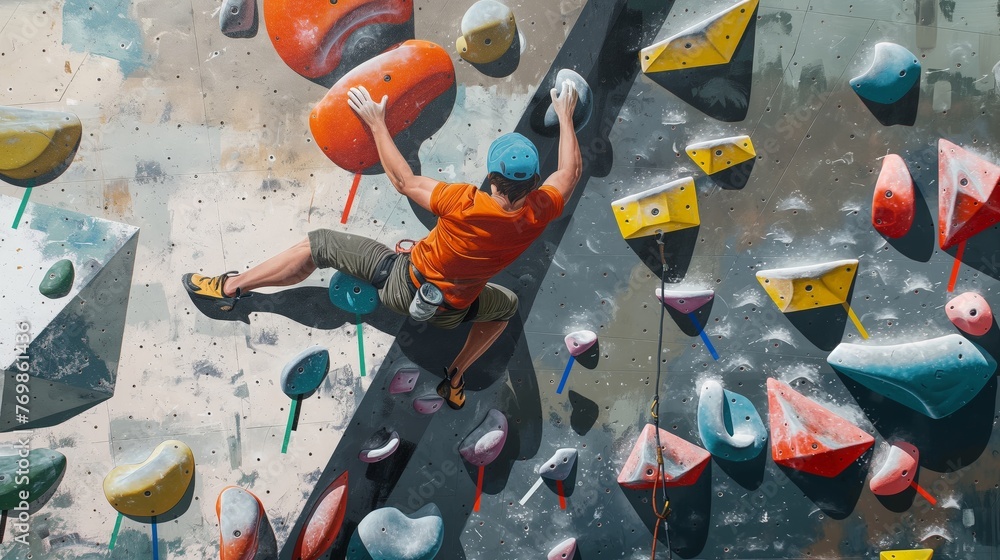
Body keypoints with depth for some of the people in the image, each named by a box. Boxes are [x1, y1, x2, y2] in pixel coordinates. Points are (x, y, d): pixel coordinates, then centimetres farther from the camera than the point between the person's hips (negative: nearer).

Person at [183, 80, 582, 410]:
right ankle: (455, 379, 35)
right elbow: (570, 172, -1)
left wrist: (376, 123, -8)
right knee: (507, 306, 36)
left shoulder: (466, 204, -33)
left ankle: (231, 287, 15)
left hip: (403, 286, -4)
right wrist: (565, 116, 12)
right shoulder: (539, 212, -22)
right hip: (450, 312, 4)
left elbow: (404, 181, -18)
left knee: (318, 245, 7)